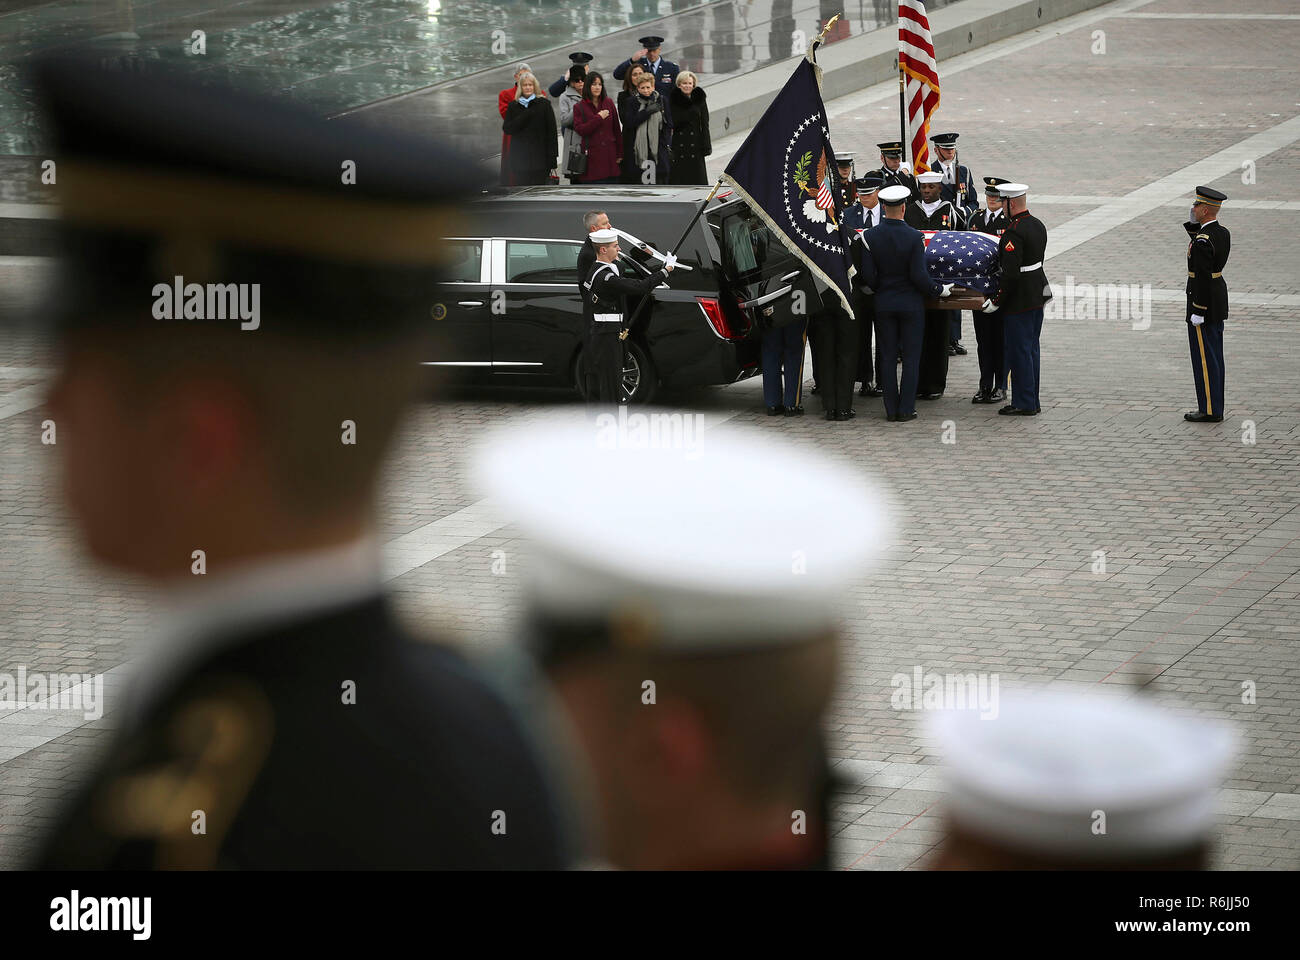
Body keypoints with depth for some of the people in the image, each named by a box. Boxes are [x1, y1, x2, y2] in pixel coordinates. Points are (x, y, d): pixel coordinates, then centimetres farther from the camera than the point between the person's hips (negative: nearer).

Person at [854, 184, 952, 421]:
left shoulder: (869, 237, -7)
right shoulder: (914, 237, -14)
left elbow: (867, 276, -7)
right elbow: (919, 277, -15)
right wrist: (940, 289, 1)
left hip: (884, 303, 2)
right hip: (911, 304, -2)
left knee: (887, 357, 9)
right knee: (911, 357, 5)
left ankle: (892, 409, 10)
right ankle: (906, 409, 5)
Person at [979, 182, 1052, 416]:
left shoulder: (1014, 232, -22)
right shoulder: (1037, 225, 7)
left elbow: (1011, 273, -25)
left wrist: (996, 301, -16)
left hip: (1019, 300, -9)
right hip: (1038, 295, 9)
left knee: (1019, 352, -1)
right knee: (1031, 350, 15)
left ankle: (1024, 404, 4)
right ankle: (1032, 402, 22)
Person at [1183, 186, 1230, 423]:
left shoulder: (1203, 241, -24)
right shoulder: (1223, 233, 4)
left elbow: (1203, 279, -25)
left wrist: (1198, 313, -20)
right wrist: (1194, 224, 6)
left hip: (1204, 302, -10)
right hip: (1219, 301, 10)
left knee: (1204, 357, -2)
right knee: (1213, 356, 15)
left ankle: (1209, 410, 3)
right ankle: (1214, 408, 20)